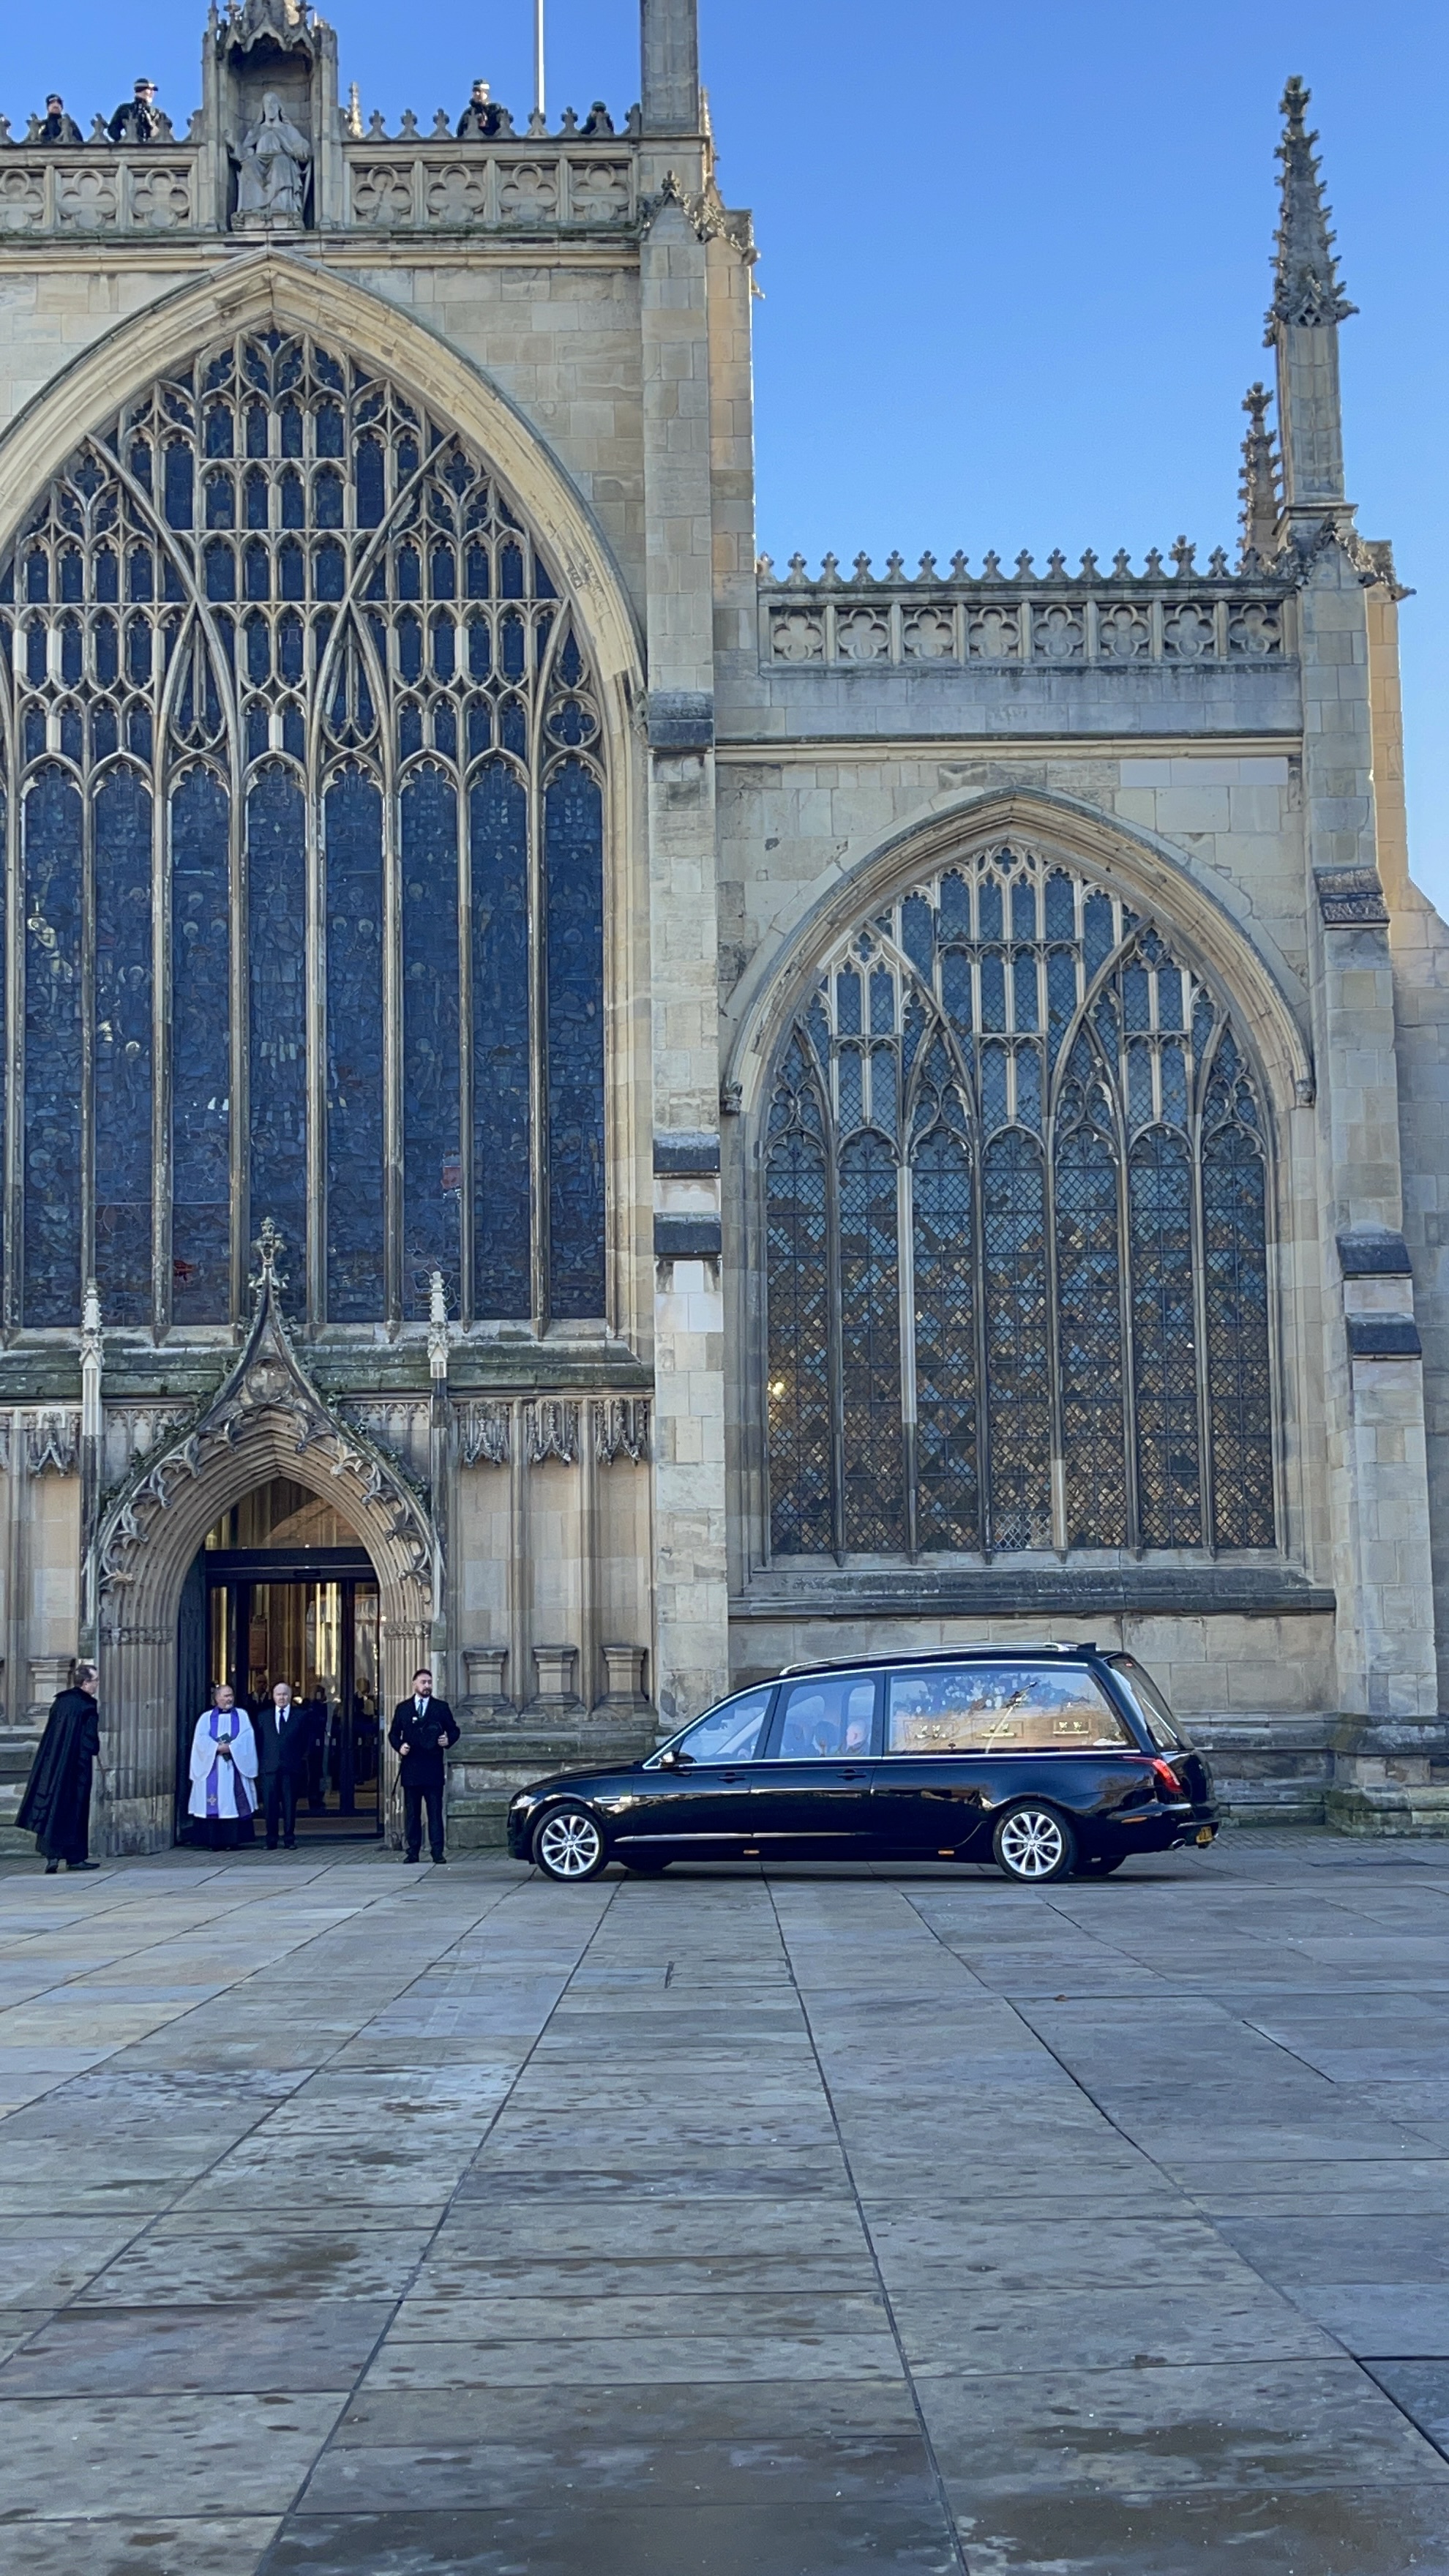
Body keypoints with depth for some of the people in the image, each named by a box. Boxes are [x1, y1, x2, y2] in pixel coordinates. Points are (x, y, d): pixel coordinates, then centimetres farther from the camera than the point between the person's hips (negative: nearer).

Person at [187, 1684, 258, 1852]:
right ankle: (216, 1842, -2)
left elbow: (246, 1737, -1)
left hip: (234, 1765, 0)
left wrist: (230, 1747, -14)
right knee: (214, 1805, -4)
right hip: (212, 1766, 0)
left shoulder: (241, 1715, 12)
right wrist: (217, 1747, -16)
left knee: (232, 1804, -5)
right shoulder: (207, 1717, 11)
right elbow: (201, 1739, -2)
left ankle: (231, 1841, -4)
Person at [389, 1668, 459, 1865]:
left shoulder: (441, 1707, 10)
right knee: (411, 1812, 3)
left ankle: (437, 1851, -3)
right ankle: (412, 1851, 7)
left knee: (435, 1811, -3)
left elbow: (454, 1730, 11)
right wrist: (399, 1746, -6)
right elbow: (393, 1733, 13)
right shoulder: (402, 1708, 12)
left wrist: (448, 1740, -10)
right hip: (410, 1767, 1)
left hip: (433, 1768, -1)